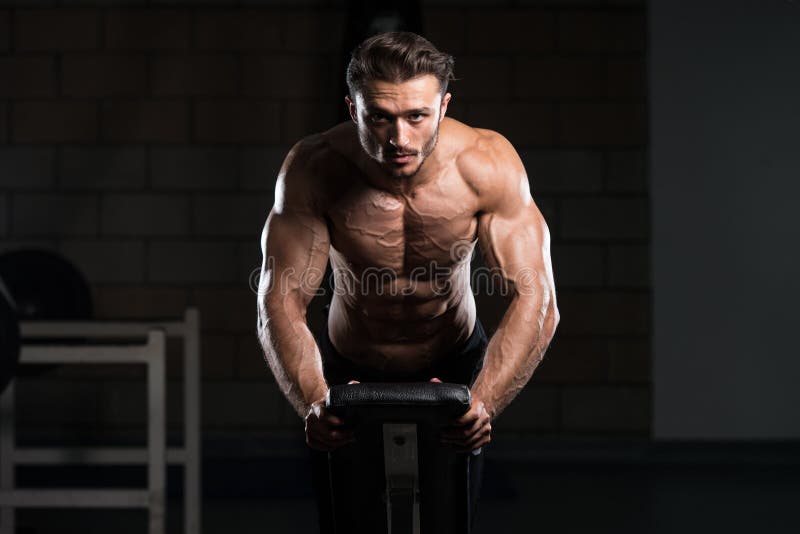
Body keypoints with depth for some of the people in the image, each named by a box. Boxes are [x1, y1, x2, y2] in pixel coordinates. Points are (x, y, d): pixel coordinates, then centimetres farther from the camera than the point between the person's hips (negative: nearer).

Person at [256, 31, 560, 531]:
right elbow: (281, 302, -30)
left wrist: (483, 401, -50)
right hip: (349, 373, 0)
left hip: (456, 366, 0)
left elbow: (536, 300, -33)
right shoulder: (313, 169, -28)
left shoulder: (488, 162, -28)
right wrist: (314, 402, -50)